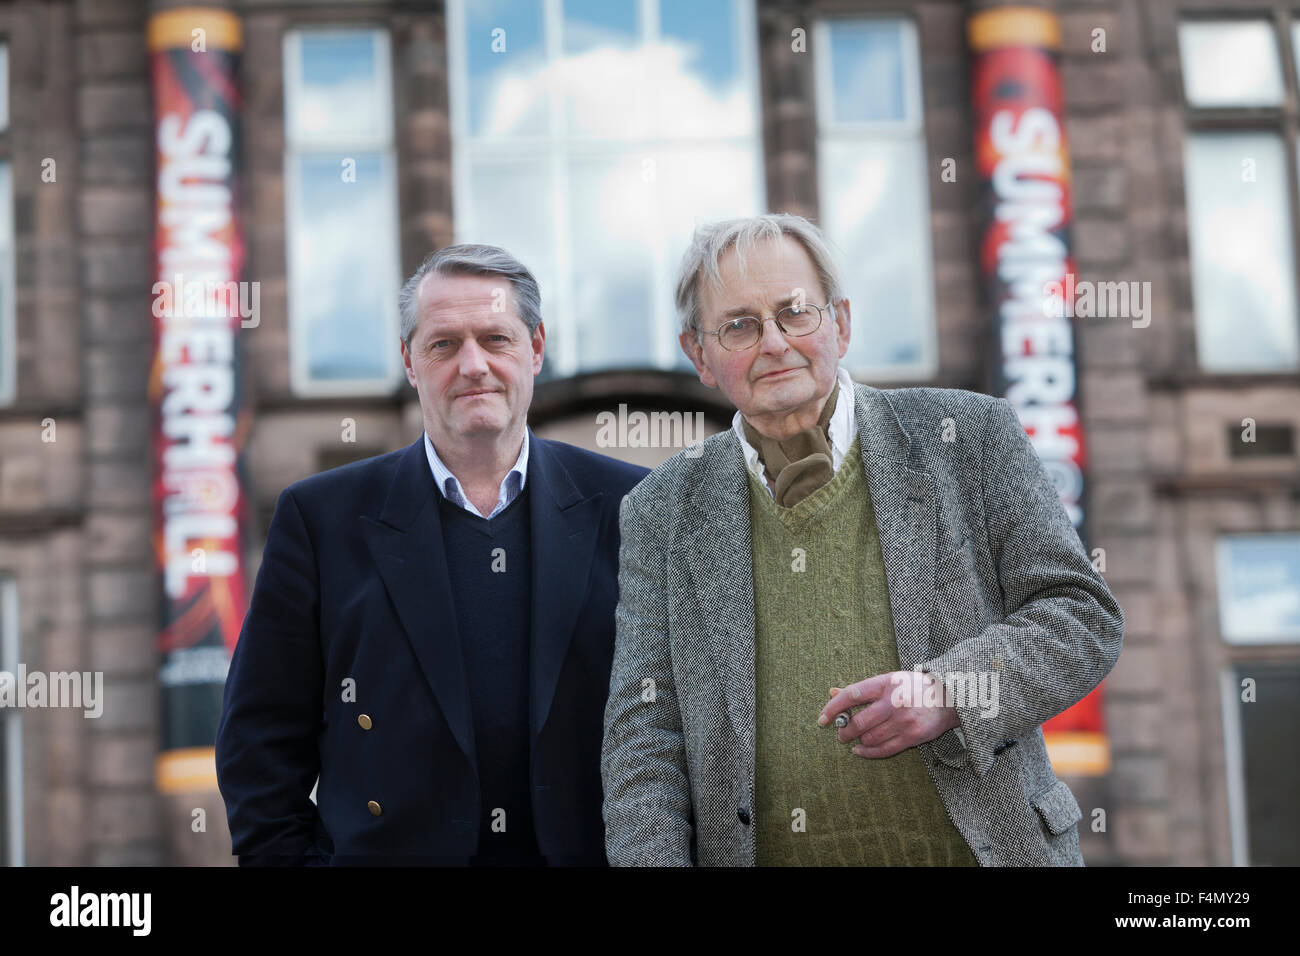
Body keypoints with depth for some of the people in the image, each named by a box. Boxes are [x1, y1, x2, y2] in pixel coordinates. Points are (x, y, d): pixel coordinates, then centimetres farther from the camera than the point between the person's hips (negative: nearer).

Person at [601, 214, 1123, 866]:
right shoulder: (663, 516, 2)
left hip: (986, 844, -1)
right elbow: (643, 737, -1)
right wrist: (650, 861, -17)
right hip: (757, 854, 1)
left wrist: (949, 691, -19)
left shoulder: (970, 437, -1)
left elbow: (1084, 614, -2)